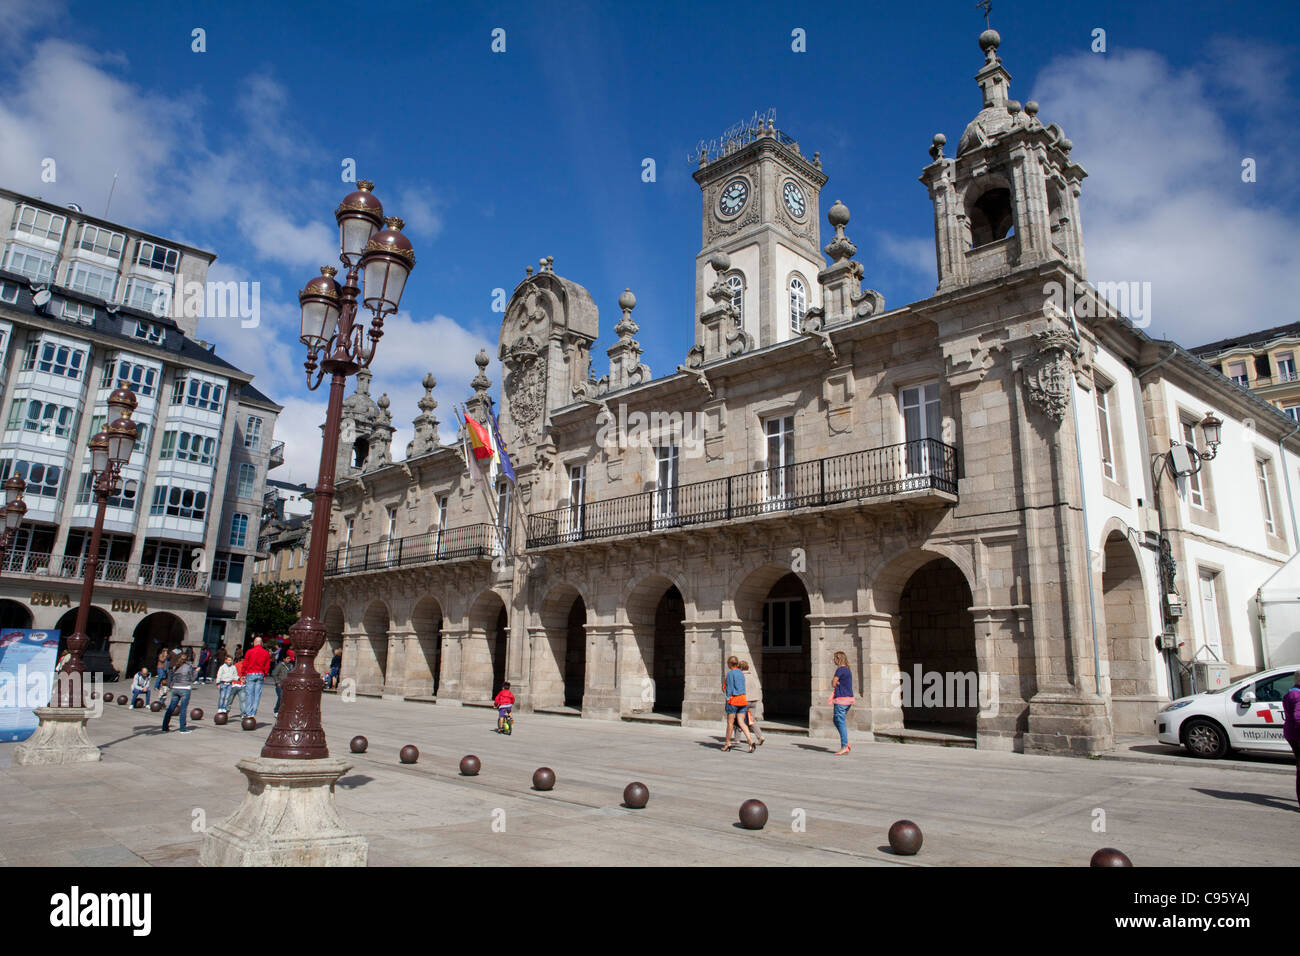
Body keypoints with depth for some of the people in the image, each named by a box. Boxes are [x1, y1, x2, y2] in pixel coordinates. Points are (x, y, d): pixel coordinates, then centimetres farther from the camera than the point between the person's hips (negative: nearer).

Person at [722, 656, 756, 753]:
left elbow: (730, 688, -11)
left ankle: (727, 743, 13)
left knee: (730, 722, 4)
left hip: (733, 698, -7)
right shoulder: (741, 673, 14)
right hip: (743, 699, 7)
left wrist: (728, 698, -6)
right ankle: (750, 741, -10)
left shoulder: (730, 673, -8)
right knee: (741, 722, 5)